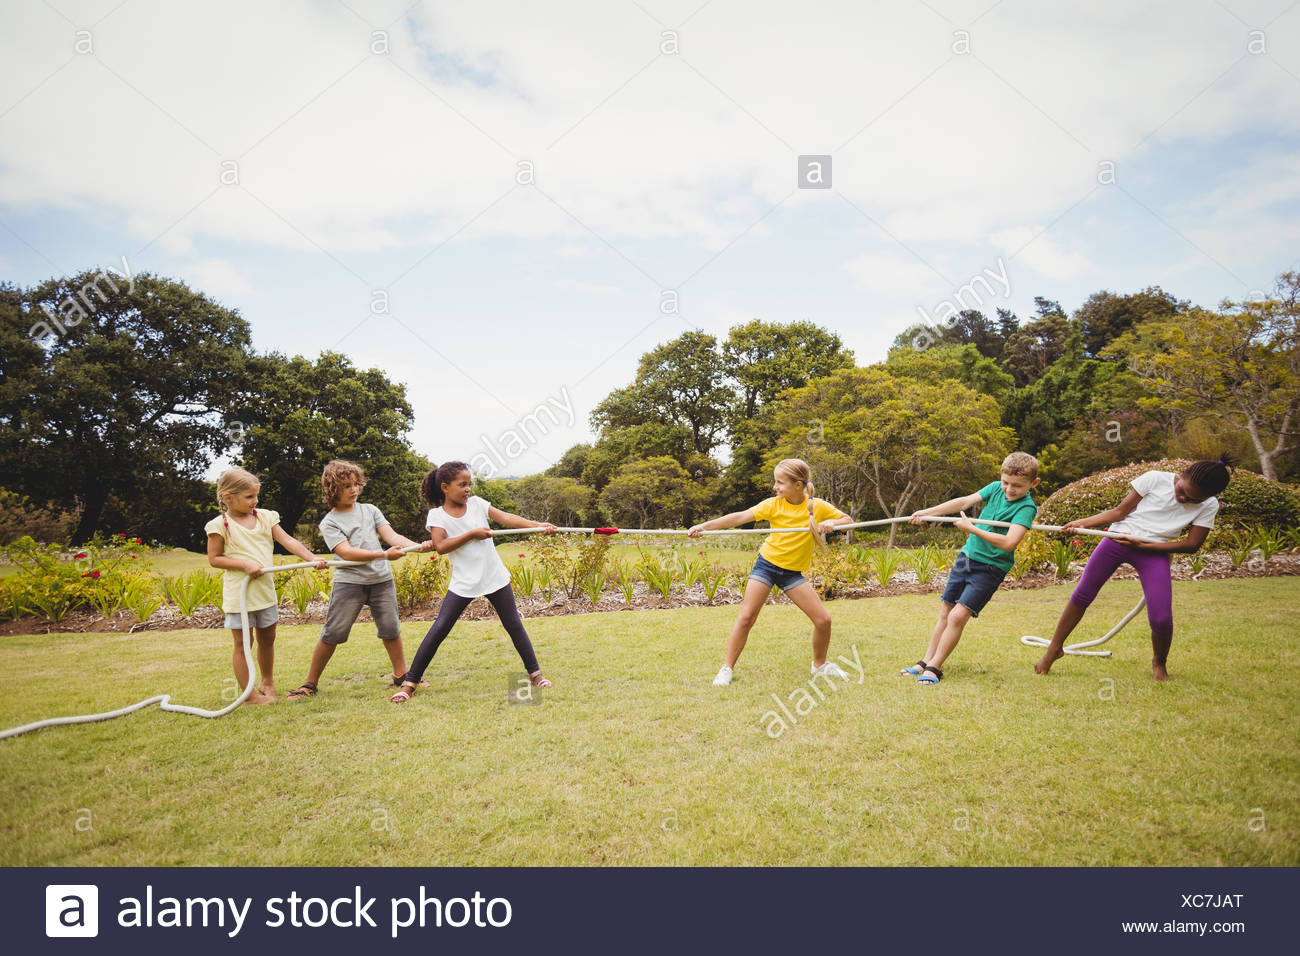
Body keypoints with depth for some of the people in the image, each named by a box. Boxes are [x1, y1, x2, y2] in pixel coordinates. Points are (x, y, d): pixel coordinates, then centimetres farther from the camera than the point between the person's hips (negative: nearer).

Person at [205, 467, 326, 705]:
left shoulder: (265, 517, 4)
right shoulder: (220, 525, -9)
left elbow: (288, 541, -3)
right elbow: (214, 558, -7)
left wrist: (312, 558, -16)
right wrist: (245, 564, -19)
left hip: (265, 590, 5)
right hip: (238, 593, -5)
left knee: (267, 639, 17)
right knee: (243, 642, 4)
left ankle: (267, 682, 36)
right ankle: (248, 693, 14)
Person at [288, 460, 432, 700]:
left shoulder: (370, 510, 9)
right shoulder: (329, 522, -1)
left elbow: (392, 536, -1)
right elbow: (346, 552, -16)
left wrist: (417, 545, -21)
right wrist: (384, 554, -28)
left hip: (381, 580, 3)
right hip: (348, 582, -3)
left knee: (391, 630, 8)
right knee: (332, 635, 0)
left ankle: (401, 675, 23)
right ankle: (310, 683, 15)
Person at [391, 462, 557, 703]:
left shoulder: (476, 503, 3)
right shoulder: (437, 514, -3)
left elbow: (506, 517, -8)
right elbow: (441, 546, -16)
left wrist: (538, 525, -20)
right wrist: (471, 534, -19)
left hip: (495, 577, 2)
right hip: (463, 582, -2)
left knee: (514, 624, 6)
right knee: (439, 630, -4)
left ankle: (535, 673, 18)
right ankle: (409, 683, 5)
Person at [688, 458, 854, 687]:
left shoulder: (818, 507, -6)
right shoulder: (773, 505, -9)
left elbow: (849, 521, 3)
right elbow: (740, 517, -16)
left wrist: (831, 522, -20)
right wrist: (704, 526, -25)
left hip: (793, 572, 1)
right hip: (767, 563, -1)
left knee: (823, 620, -5)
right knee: (746, 618, -10)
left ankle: (820, 665, 22)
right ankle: (727, 669, 3)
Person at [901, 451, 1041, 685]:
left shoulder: (1026, 508, -16)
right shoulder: (996, 488, 2)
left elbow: (1008, 543, -28)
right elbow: (965, 502, 2)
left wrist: (972, 528, -28)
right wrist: (927, 512, -4)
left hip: (990, 568, -6)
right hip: (967, 556, 6)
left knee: (958, 616, -13)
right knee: (945, 613, 10)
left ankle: (934, 667, 0)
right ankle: (925, 662, 20)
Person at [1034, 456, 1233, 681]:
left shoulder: (1208, 506, -2)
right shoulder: (1155, 479, -6)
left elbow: (1192, 545, -5)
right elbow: (1121, 511, -1)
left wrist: (1142, 545, -13)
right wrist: (1083, 522, -14)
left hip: (1154, 552, 0)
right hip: (1118, 538, 0)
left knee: (1161, 618, -13)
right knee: (1082, 594, -1)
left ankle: (1159, 663, 21)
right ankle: (1054, 648, 17)